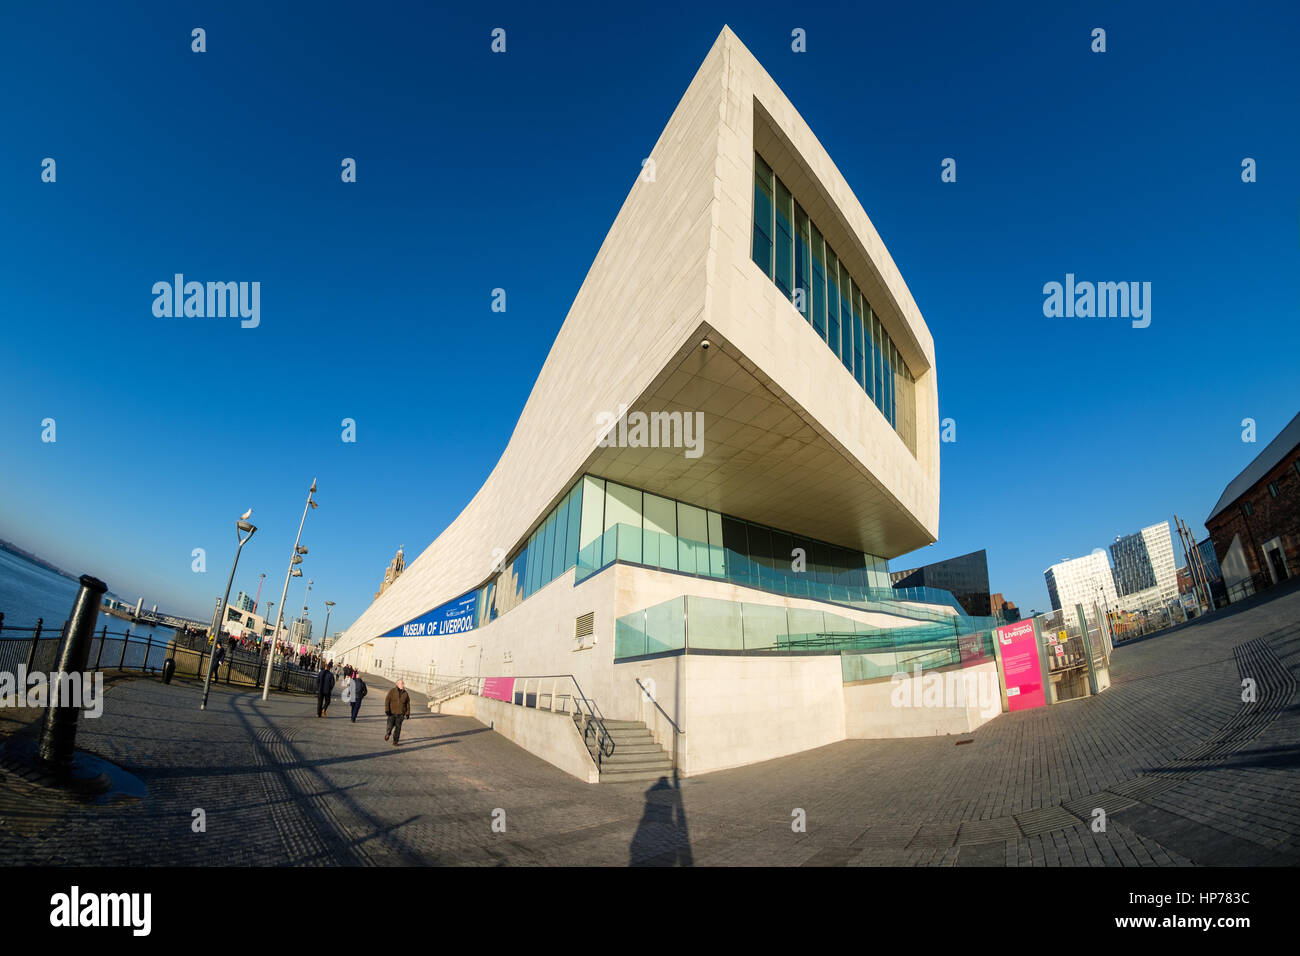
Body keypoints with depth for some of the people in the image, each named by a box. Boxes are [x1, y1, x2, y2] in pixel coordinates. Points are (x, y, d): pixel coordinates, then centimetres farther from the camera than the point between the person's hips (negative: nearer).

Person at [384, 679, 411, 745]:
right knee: (390, 726, -4)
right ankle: (388, 733, 29)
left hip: (400, 714, 2)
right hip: (392, 713, -1)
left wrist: (407, 713, 4)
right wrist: (387, 710, -15)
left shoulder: (405, 694, 5)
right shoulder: (392, 691, -2)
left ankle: (395, 741, 10)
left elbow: (408, 704, 8)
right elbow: (387, 700, -5)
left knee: (398, 727, -1)